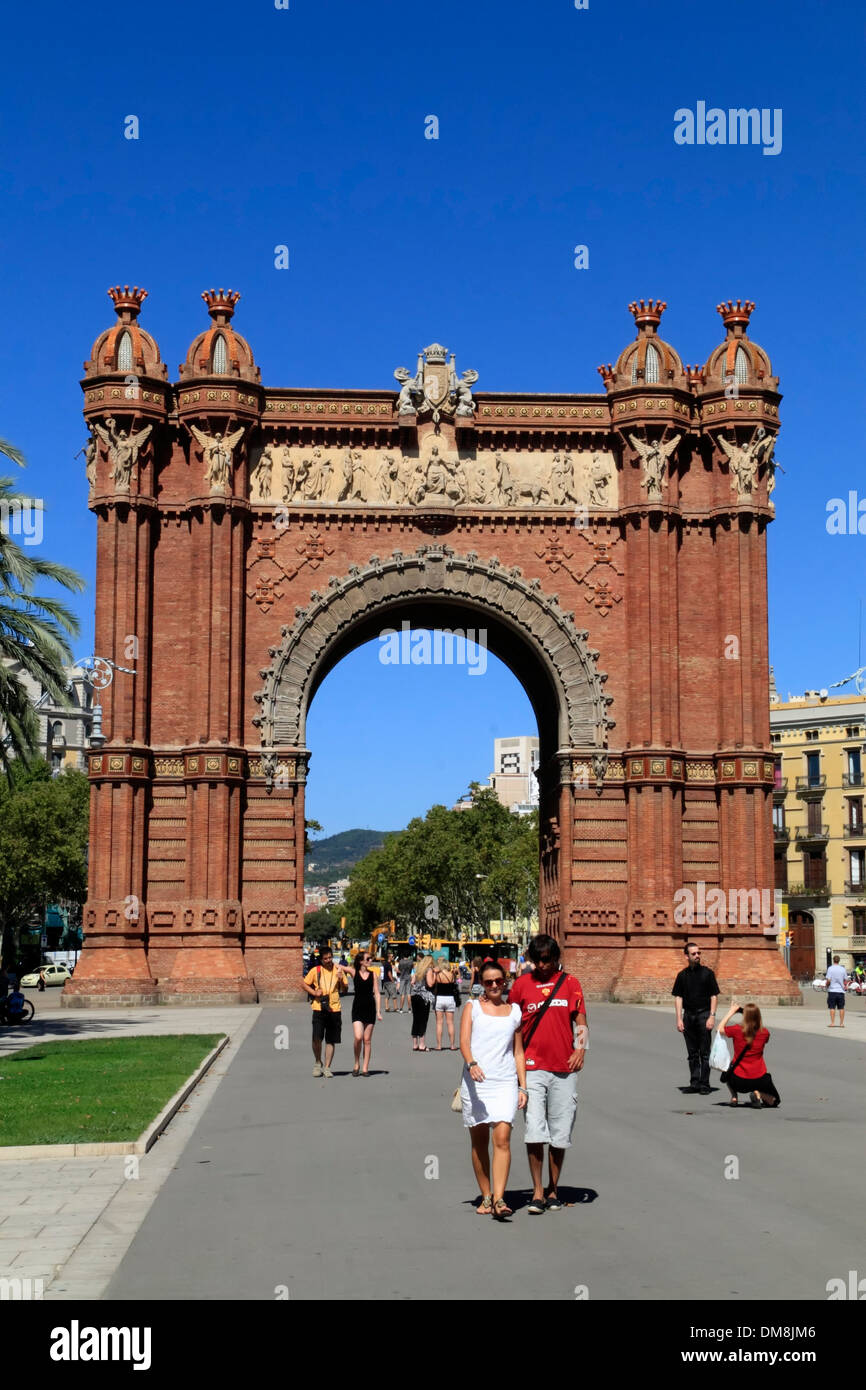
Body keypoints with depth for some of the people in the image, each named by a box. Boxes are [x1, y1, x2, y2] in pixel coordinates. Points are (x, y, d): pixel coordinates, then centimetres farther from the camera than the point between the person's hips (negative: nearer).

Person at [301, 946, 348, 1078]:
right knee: (317, 1038, -10)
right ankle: (318, 1063, 13)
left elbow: (344, 990, 9)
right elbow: (305, 984, 10)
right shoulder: (315, 971, 4)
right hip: (319, 1008, -1)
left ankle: (327, 1067, 11)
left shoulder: (338, 970, 8)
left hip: (334, 1009, 1)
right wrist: (314, 992, -7)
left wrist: (341, 980, -11)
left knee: (331, 1040, 3)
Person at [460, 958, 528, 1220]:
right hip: (475, 1082, 0)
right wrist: (472, 1063, -26)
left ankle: (499, 1199, -19)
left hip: (505, 1082, 0)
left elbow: (518, 1051, 16)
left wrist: (523, 1086, 9)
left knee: (502, 1138, -14)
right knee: (479, 1142, 6)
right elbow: (464, 1041, -6)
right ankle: (486, 1196, 20)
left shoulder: (514, 1011, 13)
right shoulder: (473, 1007, 7)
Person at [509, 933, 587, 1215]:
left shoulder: (570, 983, 7)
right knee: (534, 1131, -9)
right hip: (533, 1067, -1)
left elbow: (580, 1020, 5)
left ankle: (553, 1190, 19)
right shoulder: (522, 984, 6)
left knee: (560, 1134, 6)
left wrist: (581, 1049, -11)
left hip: (564, 1068, 1)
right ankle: (537, 1192, -2)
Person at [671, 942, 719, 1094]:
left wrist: (712, 1016, -10)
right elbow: (678, 997, 7)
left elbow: (714, 996, -2)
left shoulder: (707, 972, -1)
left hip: (704, 1014, -3)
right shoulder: (682, 975, 7)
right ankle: (694, 1083, 15)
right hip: (688, 1015, 3)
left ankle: (704, 1084, 3)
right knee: (692, 1053, 9)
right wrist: (679, 1018, -1)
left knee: (705, 1052, -2)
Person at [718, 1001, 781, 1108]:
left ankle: (734, 1096, 11)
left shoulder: (737, 1030, -13)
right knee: (774, 1102, 24)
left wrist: (731, 1012, 13)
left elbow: (720, 1028, 7)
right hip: (759, 1079, 0)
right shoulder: (764, 1033, -8)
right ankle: (758, 1093, -7)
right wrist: (752, 1014, 13)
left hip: (739, 1081, 0)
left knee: (727, 1073, 36)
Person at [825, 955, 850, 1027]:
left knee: (832, 1007, 2)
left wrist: (827, 986, 7)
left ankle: (832, 1023, 0)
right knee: (841, 1008, 8)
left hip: (832, 991, -2)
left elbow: (828, 980, -12)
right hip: (841, 991, 2)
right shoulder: (843, 969, 2)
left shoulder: (830, 968, -6)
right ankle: (841, 1023, 9)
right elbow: (846, 980, 7)